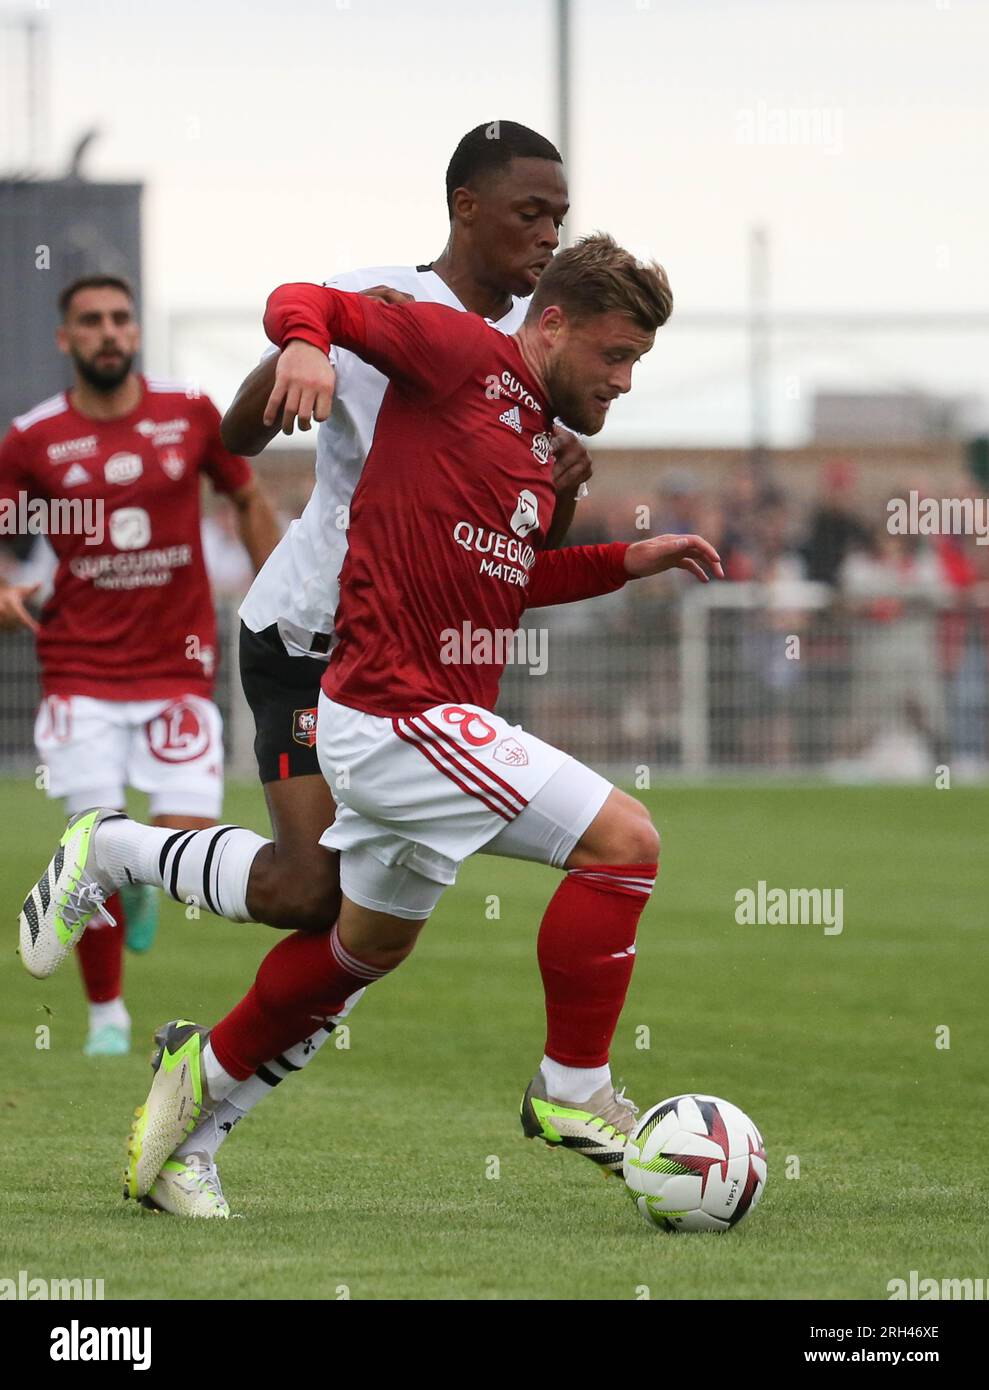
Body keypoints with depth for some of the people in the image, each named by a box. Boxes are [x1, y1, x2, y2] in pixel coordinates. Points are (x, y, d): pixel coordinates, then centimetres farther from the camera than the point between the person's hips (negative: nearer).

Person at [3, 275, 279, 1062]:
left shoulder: (191, 416, 1)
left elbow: (250, 503, 14)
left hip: (179, 665, 1)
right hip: (82, 673, -1)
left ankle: (138, 881, 29)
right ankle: (107, 1014, 11)